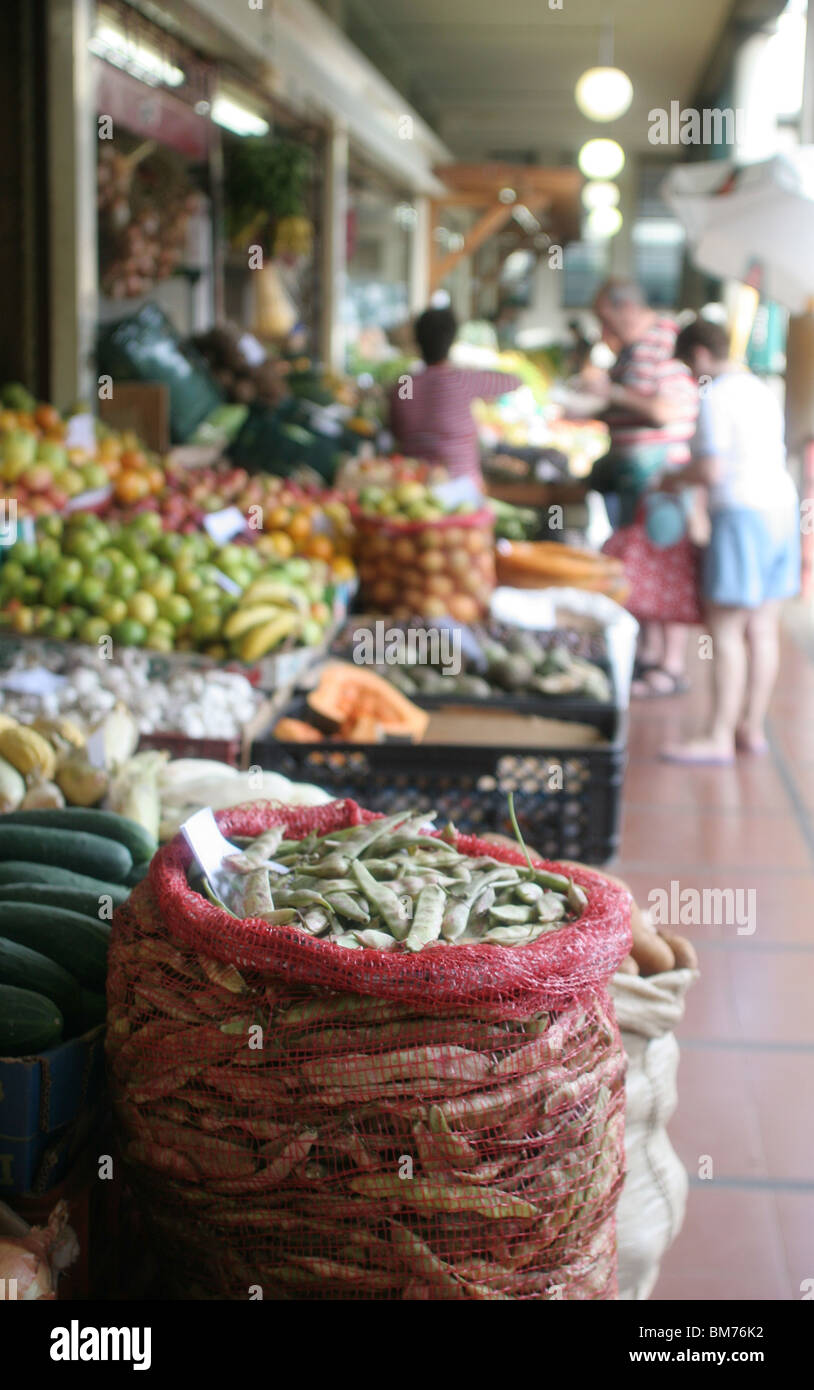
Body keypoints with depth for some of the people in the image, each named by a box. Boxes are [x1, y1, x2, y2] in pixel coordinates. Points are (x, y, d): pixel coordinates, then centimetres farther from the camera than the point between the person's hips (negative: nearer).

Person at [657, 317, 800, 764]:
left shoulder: (716, 397, -11)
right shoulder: (761, 391, 17)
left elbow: (712, 470, -18)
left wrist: (676, 478, 1)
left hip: (742, 514, -9)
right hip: (781, 507, 9)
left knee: (725, 630, -5)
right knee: (762, 629, 10)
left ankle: (719, 737, -4)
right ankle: (752, 727, 16)